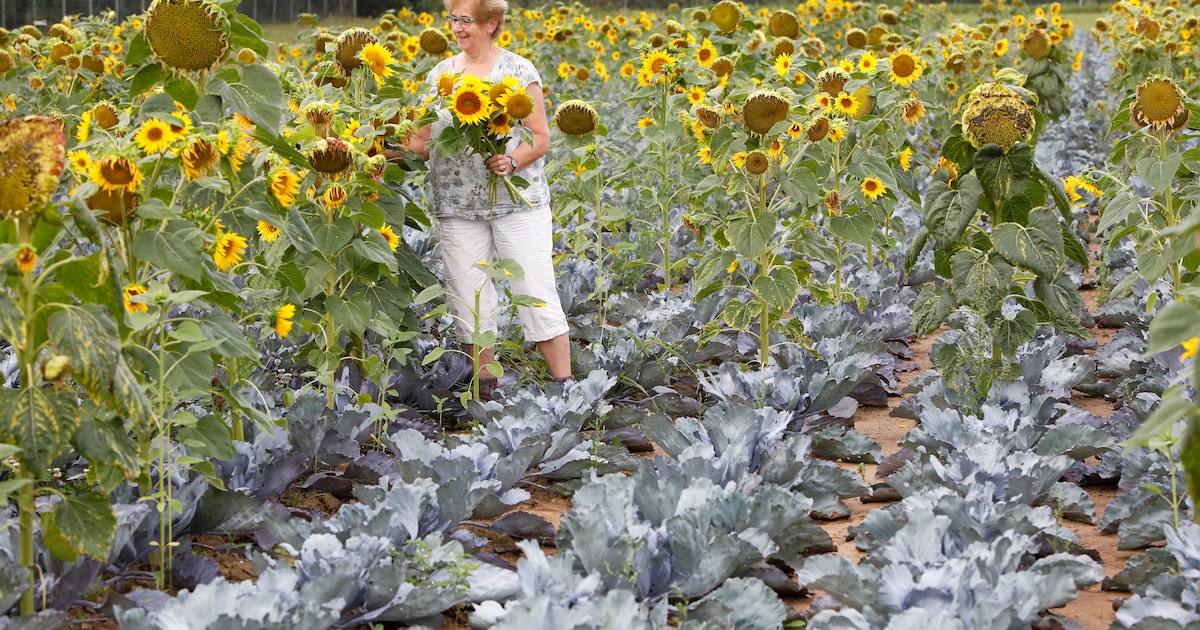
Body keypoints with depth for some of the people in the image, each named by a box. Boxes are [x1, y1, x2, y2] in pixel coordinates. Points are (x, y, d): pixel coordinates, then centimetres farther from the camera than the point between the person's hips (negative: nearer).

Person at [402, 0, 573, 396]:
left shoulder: (519, 71, 0)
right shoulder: (439, 76, 11)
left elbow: (540, 137, -2)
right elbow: (424, 142, 11)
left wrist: (512, 161, -20)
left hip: (518, 199, -3)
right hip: (458, 205, 4)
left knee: (537, 293, -5)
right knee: (468, 300, 4)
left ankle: (565, 386, 2)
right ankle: (485, 390, 14)